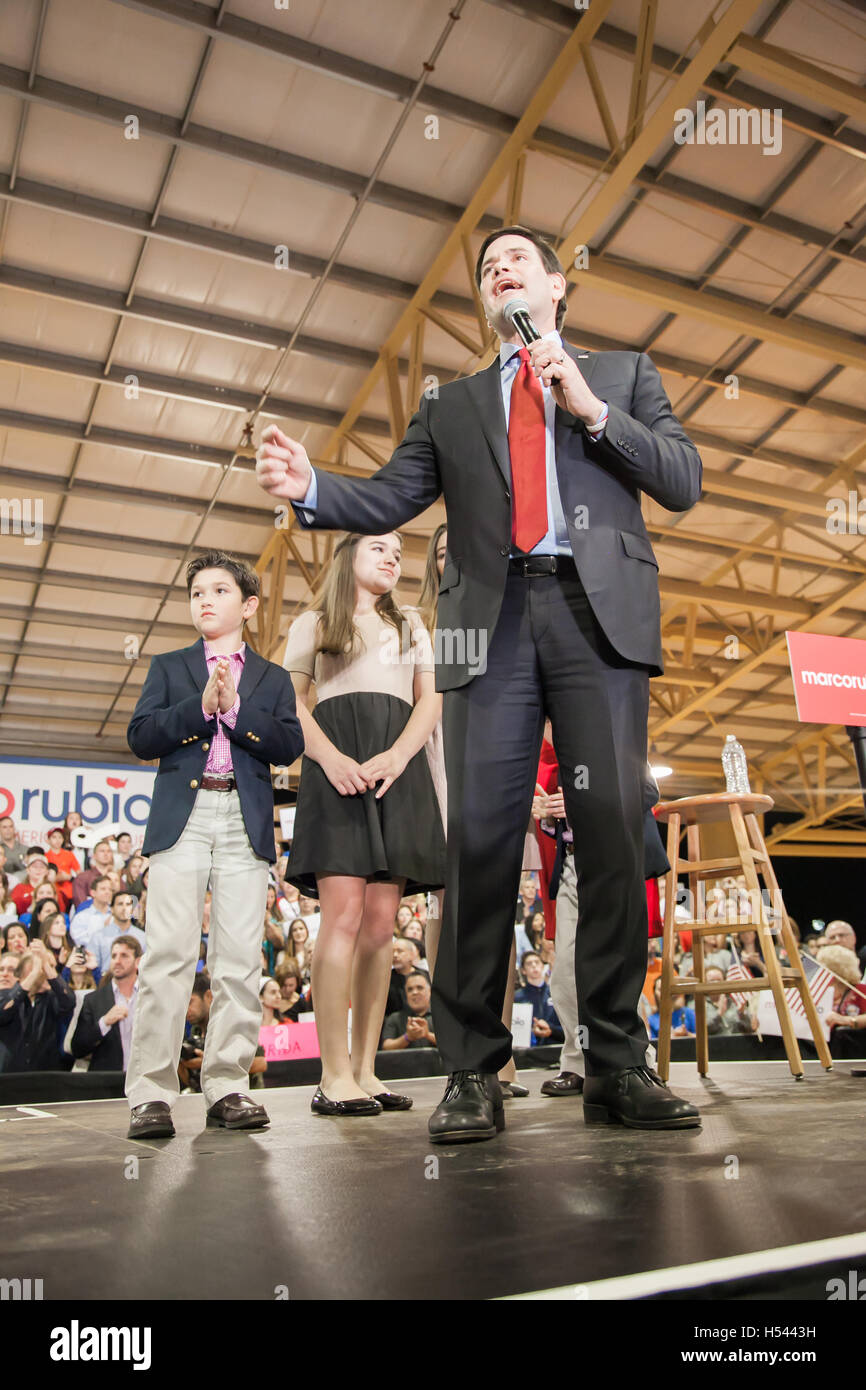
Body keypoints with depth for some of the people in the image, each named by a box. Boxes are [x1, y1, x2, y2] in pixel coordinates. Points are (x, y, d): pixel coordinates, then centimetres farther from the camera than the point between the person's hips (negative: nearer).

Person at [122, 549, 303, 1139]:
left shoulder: (272, 678, 17)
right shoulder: (168, 667, 18)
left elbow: (290, 746, 1)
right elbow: (141, 737, 3)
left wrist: (235, 707, -9)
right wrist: (201, 704, -8)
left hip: (246, 822, 1)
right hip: (182, 816, 0)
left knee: (241, 958, -1)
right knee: (170, 954, -7)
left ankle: (227, 1086, 7)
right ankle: (152, 1091, -2)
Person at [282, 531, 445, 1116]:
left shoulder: (411, 625, 27)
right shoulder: (314, 622, 19)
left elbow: (430, 700, 13)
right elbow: (292, 701, 6)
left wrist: (396, 755, -8)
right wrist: (330, 757, -14)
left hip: (399, 768, 3)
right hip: (337, 765, -3)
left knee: (381, 922, -3)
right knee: (345, 914, -15)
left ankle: (365, 1069, 2)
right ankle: (335, 1075, -13)